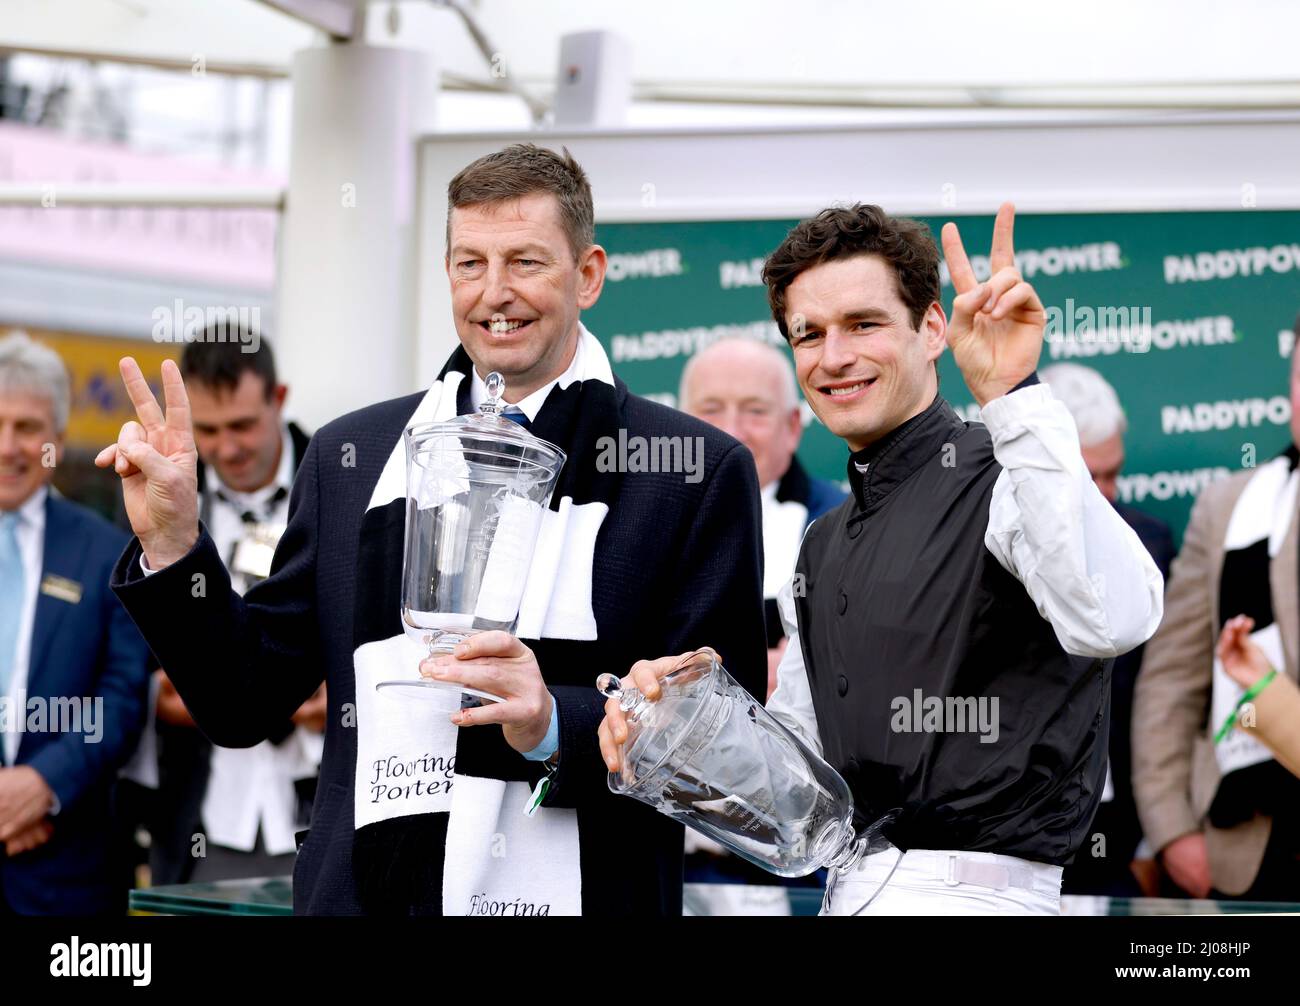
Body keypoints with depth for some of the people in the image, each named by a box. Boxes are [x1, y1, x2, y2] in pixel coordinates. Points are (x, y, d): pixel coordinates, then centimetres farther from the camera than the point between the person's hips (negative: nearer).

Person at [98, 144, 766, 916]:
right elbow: (247, 703, 7)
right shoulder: (351, 456, 5)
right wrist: (172, 544, -6)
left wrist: (557, 725, -24)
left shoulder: (700, 472, -5)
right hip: (363, 893, 3)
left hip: (574, 896, -3)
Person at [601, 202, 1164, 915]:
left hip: (971, 895, -7)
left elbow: (1111, 620, -30)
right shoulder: (826, 545, 17)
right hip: (853, 890, 7)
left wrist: (1012, 395, -30)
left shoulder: (1000, 480, -9)